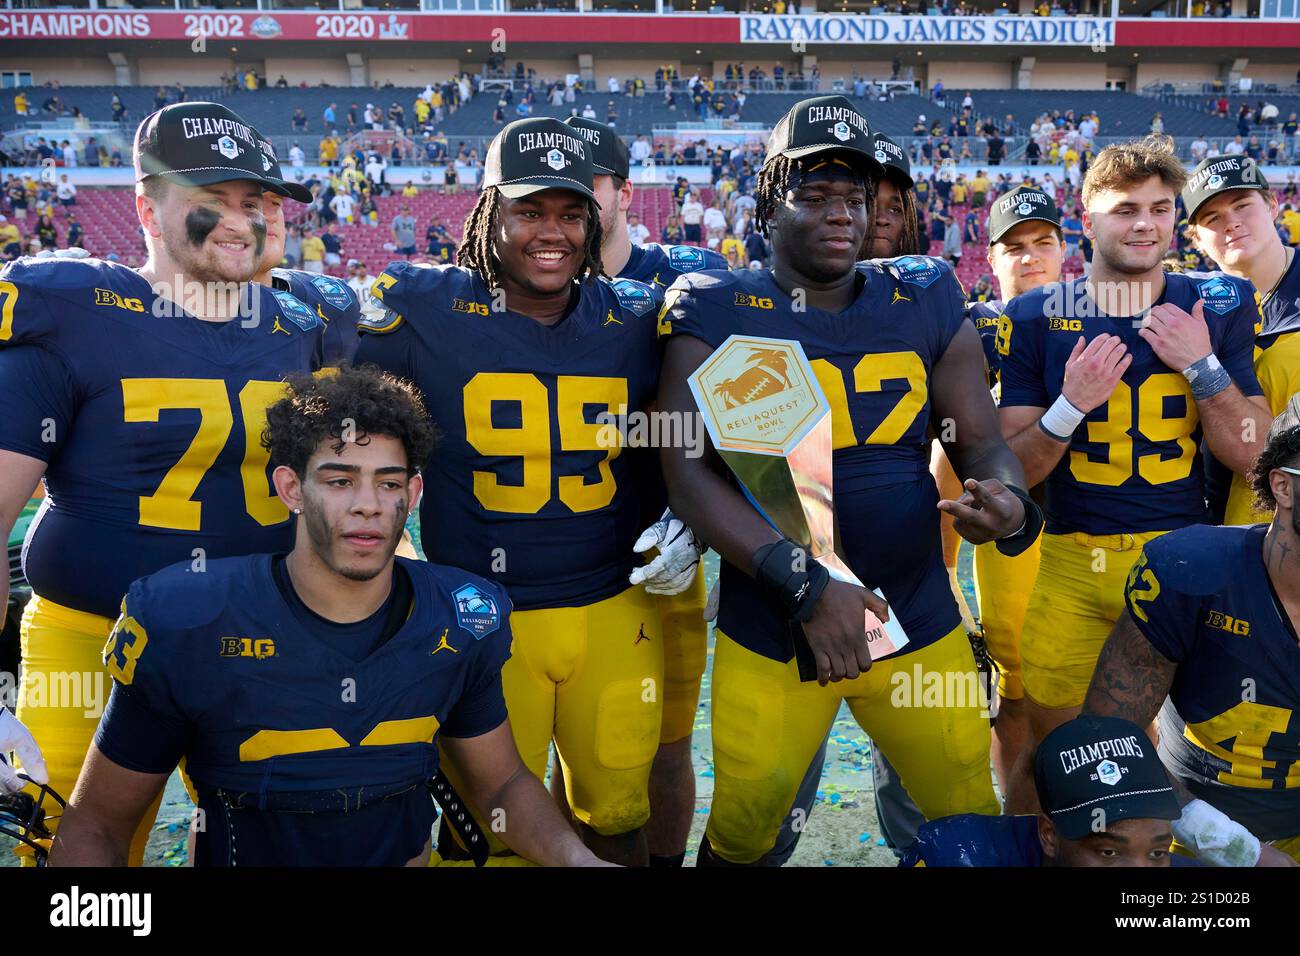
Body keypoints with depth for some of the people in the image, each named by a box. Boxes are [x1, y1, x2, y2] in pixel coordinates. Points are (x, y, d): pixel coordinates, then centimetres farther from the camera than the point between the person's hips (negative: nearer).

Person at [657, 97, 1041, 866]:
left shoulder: (927, 304, 4)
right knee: (740, 839, 14)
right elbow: (688, 472, -15)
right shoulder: (717, 315, -7)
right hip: (770, 634, -2)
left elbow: (982, 438, 4)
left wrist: (1007, 502, -20)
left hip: (921, 625, 3)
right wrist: (805, 586, -24)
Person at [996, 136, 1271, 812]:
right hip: (1073, 565, 0)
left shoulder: (1220, 308, 2)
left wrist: (1202, 365, -15)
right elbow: (1013, 470, -3)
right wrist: (1071, 404, -20)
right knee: (1050, 746, 10)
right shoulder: (1036, 317, -2)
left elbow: (1252, 457, -3)